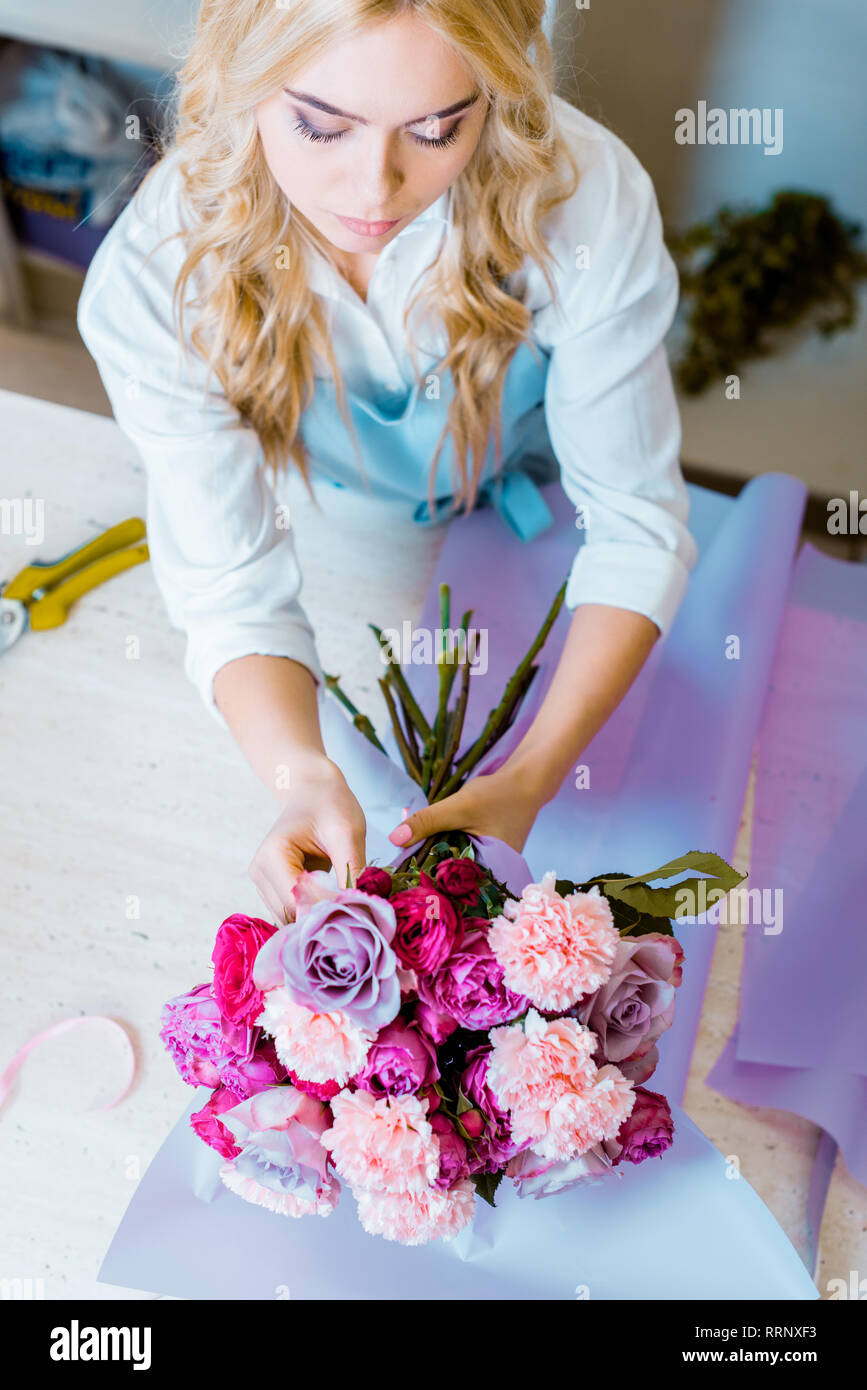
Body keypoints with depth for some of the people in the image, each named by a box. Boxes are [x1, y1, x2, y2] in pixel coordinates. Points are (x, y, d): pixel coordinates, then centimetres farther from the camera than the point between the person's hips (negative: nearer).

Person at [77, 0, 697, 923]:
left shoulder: (586, 202, -36)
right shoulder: (153, 280, -35)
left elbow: (633, 527, -30)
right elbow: (233, 587, -32)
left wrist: (532, 776, -42)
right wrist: (303, 774, -52)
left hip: (532, 517, 0)